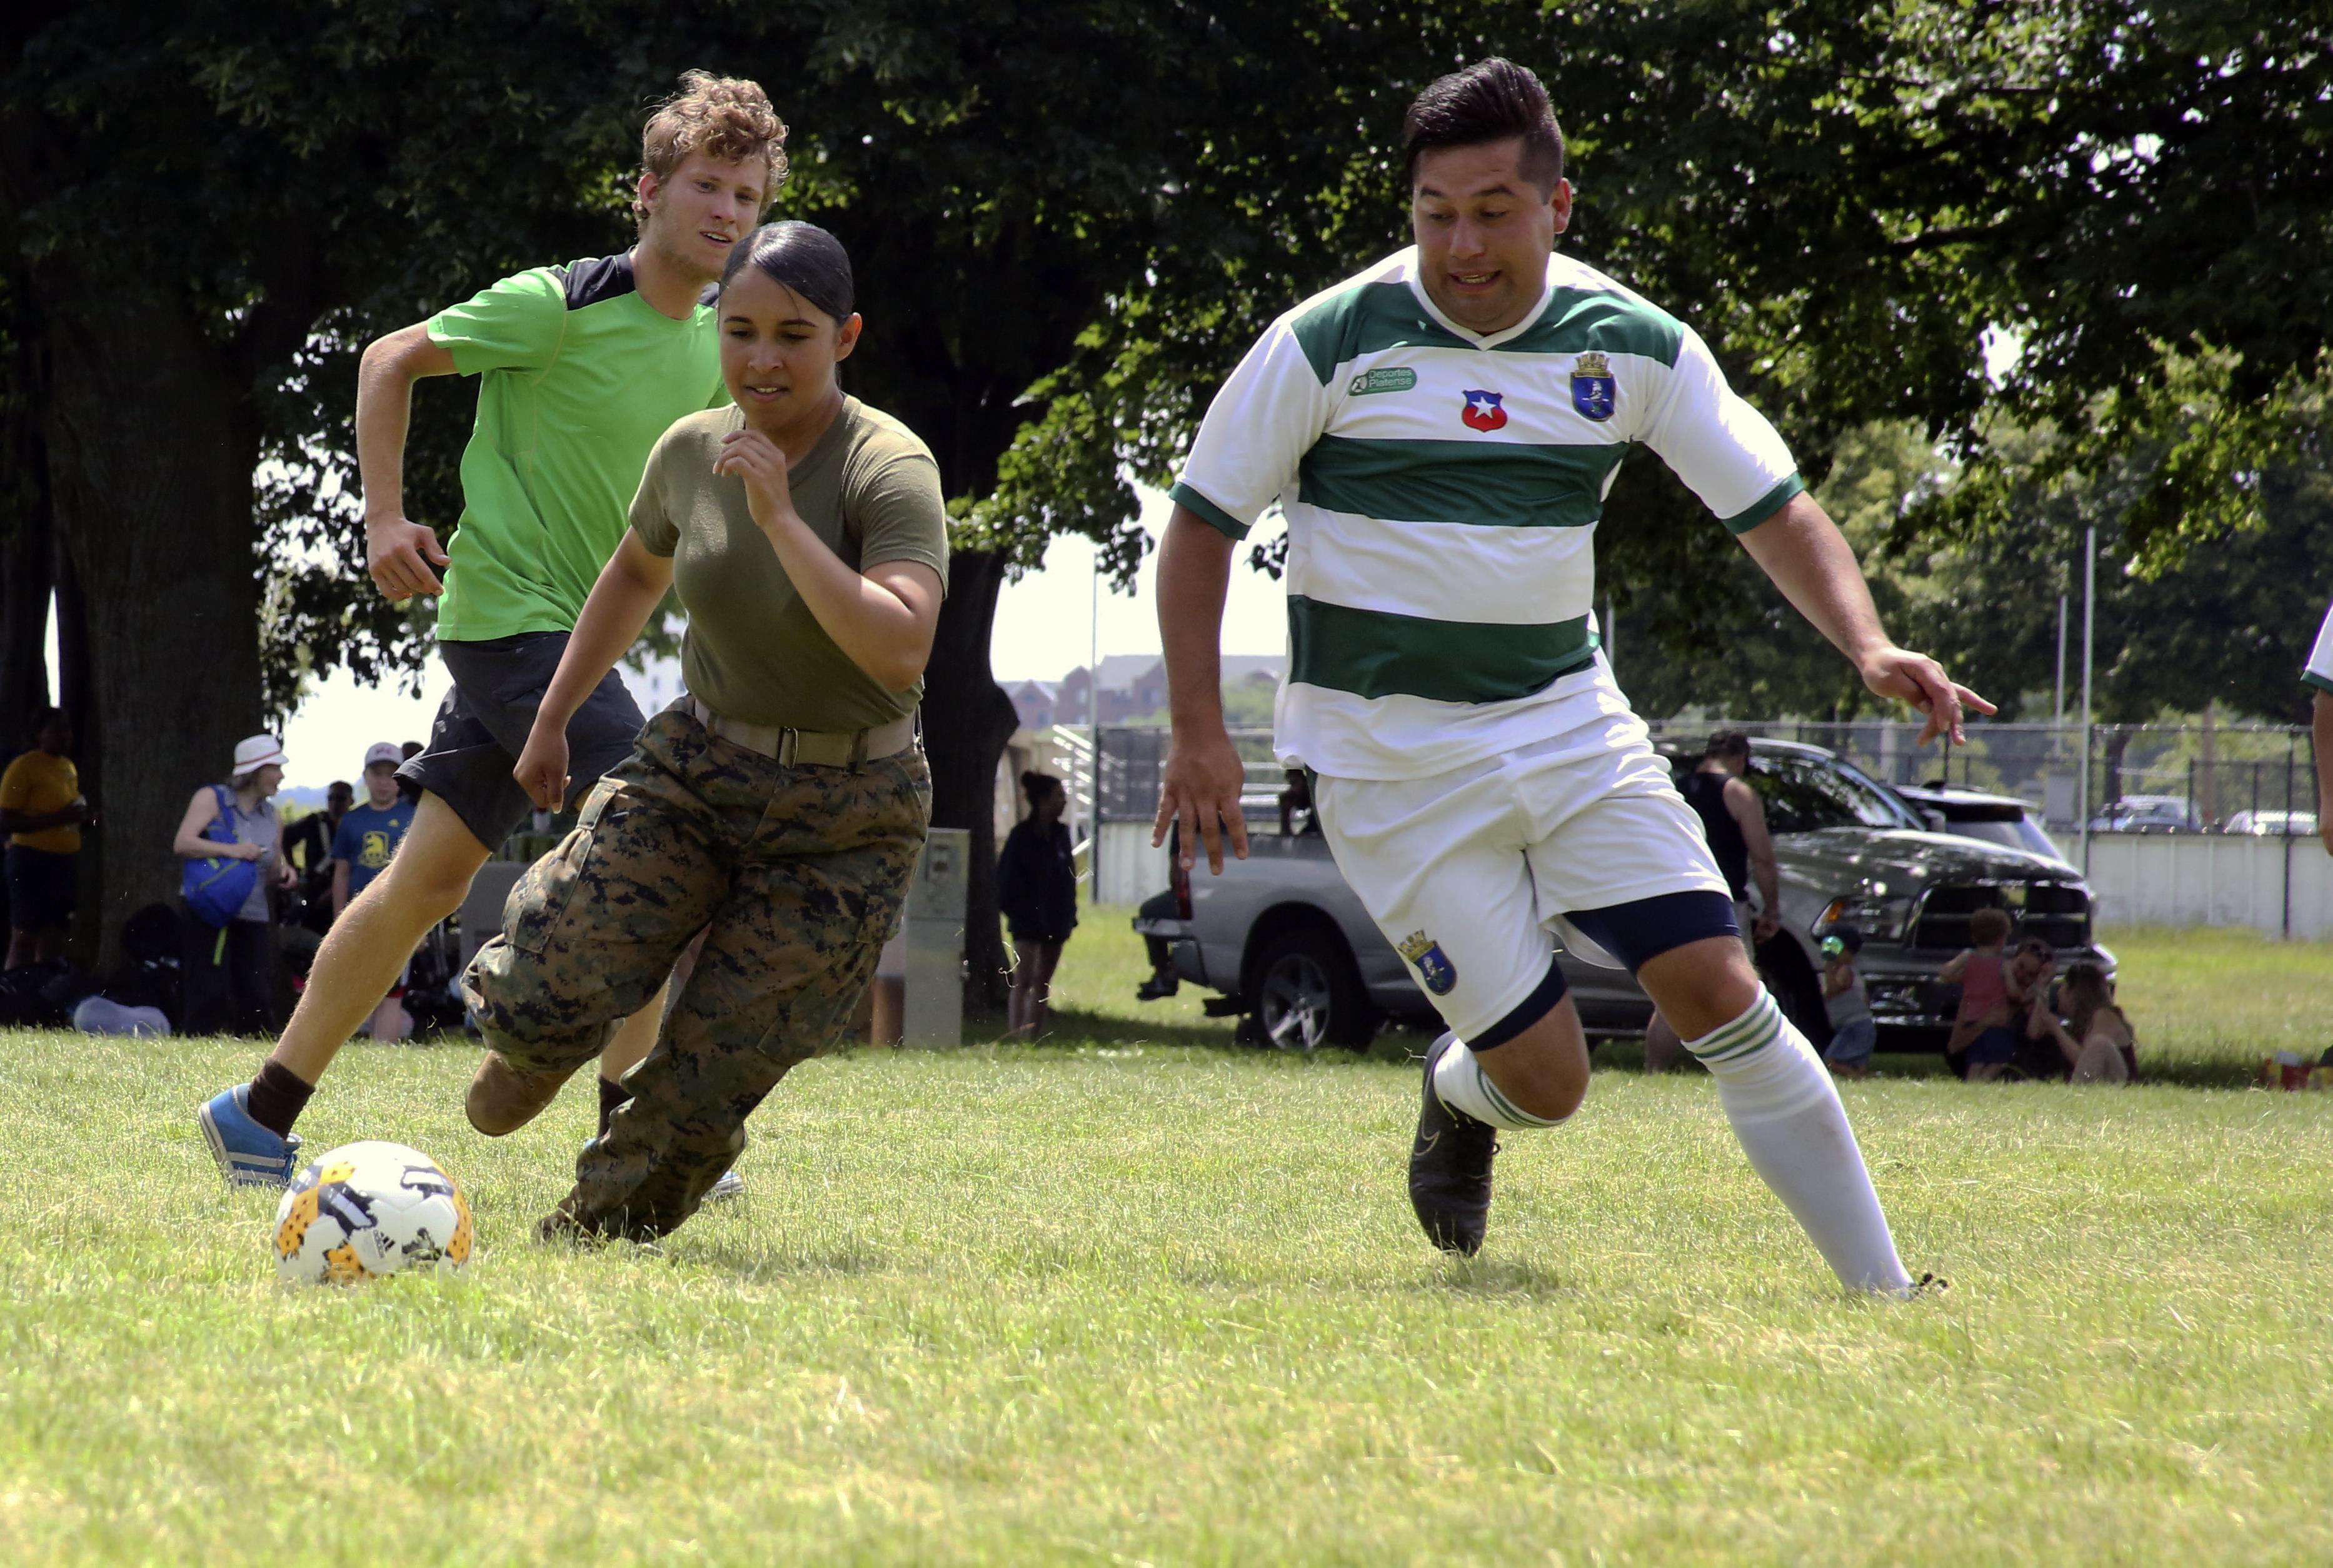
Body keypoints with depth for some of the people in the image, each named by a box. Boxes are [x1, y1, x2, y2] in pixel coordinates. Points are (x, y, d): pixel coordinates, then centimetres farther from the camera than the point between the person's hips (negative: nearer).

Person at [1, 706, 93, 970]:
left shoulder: (69, 768, 14)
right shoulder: (23, 768, -11)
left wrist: (85, 819, 8)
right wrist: (58, 818, -24)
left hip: (65, 861, 8)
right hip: (33, 861, -8)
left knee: (53, 941, 11)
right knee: (24, 940, -7)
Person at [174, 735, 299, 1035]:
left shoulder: (271, 816, 17)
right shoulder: (212, 799, 0)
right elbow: (182, 844, -14)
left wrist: (283, 875, 1)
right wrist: (230, 850, -22)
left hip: (255, 920, 6)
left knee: (259, 999, 1)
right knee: (210, 995, -9)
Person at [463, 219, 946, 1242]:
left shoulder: (889, 469, -20)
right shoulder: (692, 452, -3)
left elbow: (901, 651, -35)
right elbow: (637, 574, 21)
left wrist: (781, 519, -35)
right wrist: (553, 718, 22)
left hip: (845, 820, -4)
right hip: (698, 766, 4)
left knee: (709, 1079, -5)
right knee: (550, 990, -15)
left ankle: (590, 1235, 19)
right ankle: (525, 1050, 22)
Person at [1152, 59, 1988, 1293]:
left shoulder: (1632, 346, -2)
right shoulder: (1330, 344, -10)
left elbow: (1774, 508, 4)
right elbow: (1200, 527, -1)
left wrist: (1867, 646, -14)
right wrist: (1200, 734, -7)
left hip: (1570, 725, 3)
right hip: (1391, 763, -3)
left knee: (1720, 994, -10)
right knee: (1545, 1078, -7)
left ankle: (1883, 1293, -2)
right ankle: (1460, 1101, 32)